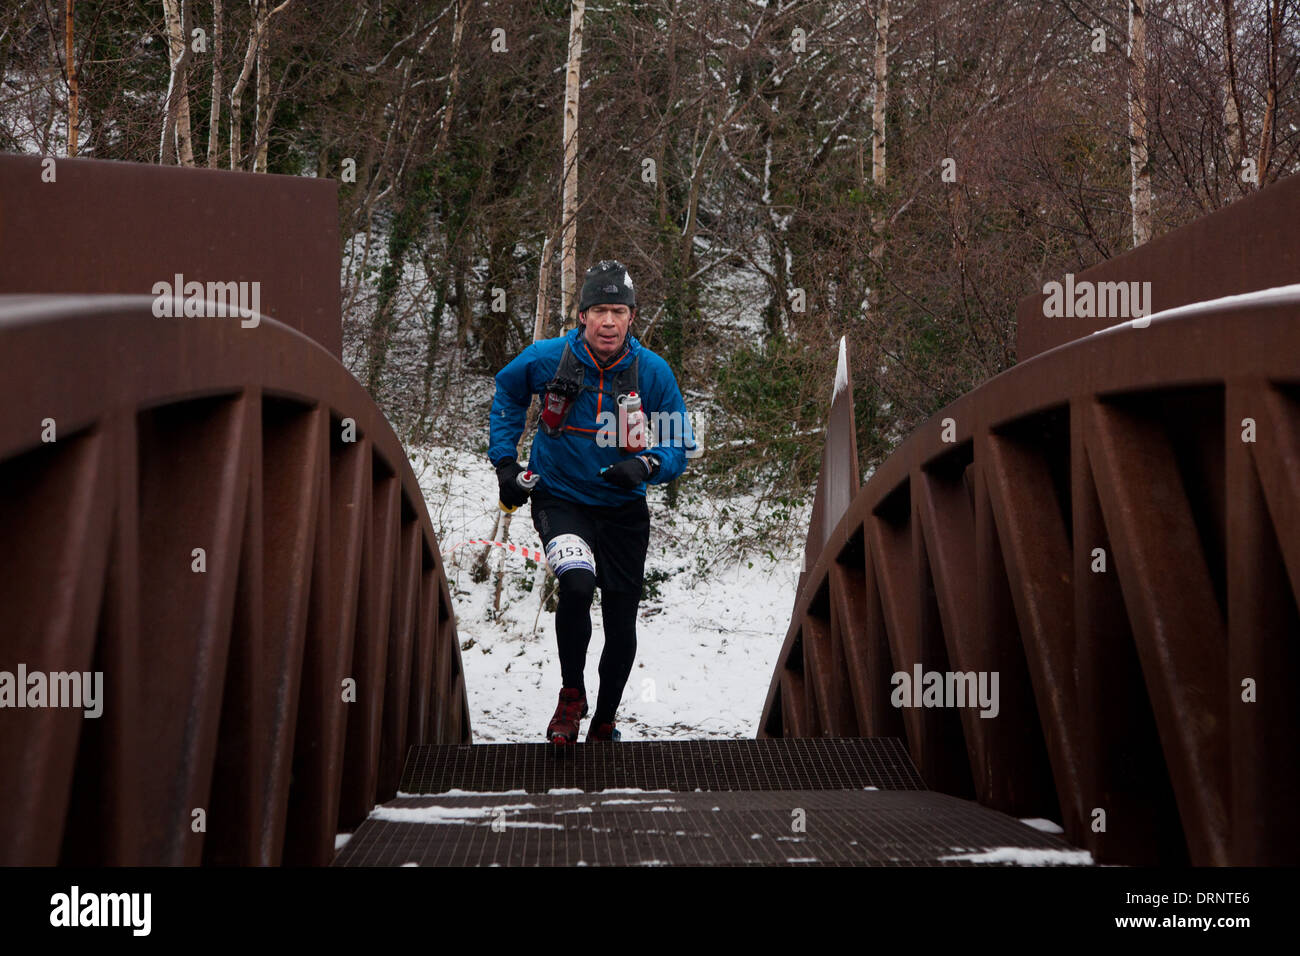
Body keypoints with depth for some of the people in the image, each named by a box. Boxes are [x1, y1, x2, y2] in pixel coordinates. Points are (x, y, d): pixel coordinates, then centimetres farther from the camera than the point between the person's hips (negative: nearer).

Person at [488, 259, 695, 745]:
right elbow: (506, 392, 8)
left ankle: (604, 723, 33)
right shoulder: (545, 358, -14)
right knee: (577, 583, -30)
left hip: (623, 509, 2)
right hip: (560, 500, -2)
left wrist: (644, 466, -27)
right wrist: (504, 461, 2)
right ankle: (571, 695, -7)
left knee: (621, 625, 9)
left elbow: (677, 448, -5)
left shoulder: (653, 372, -13)